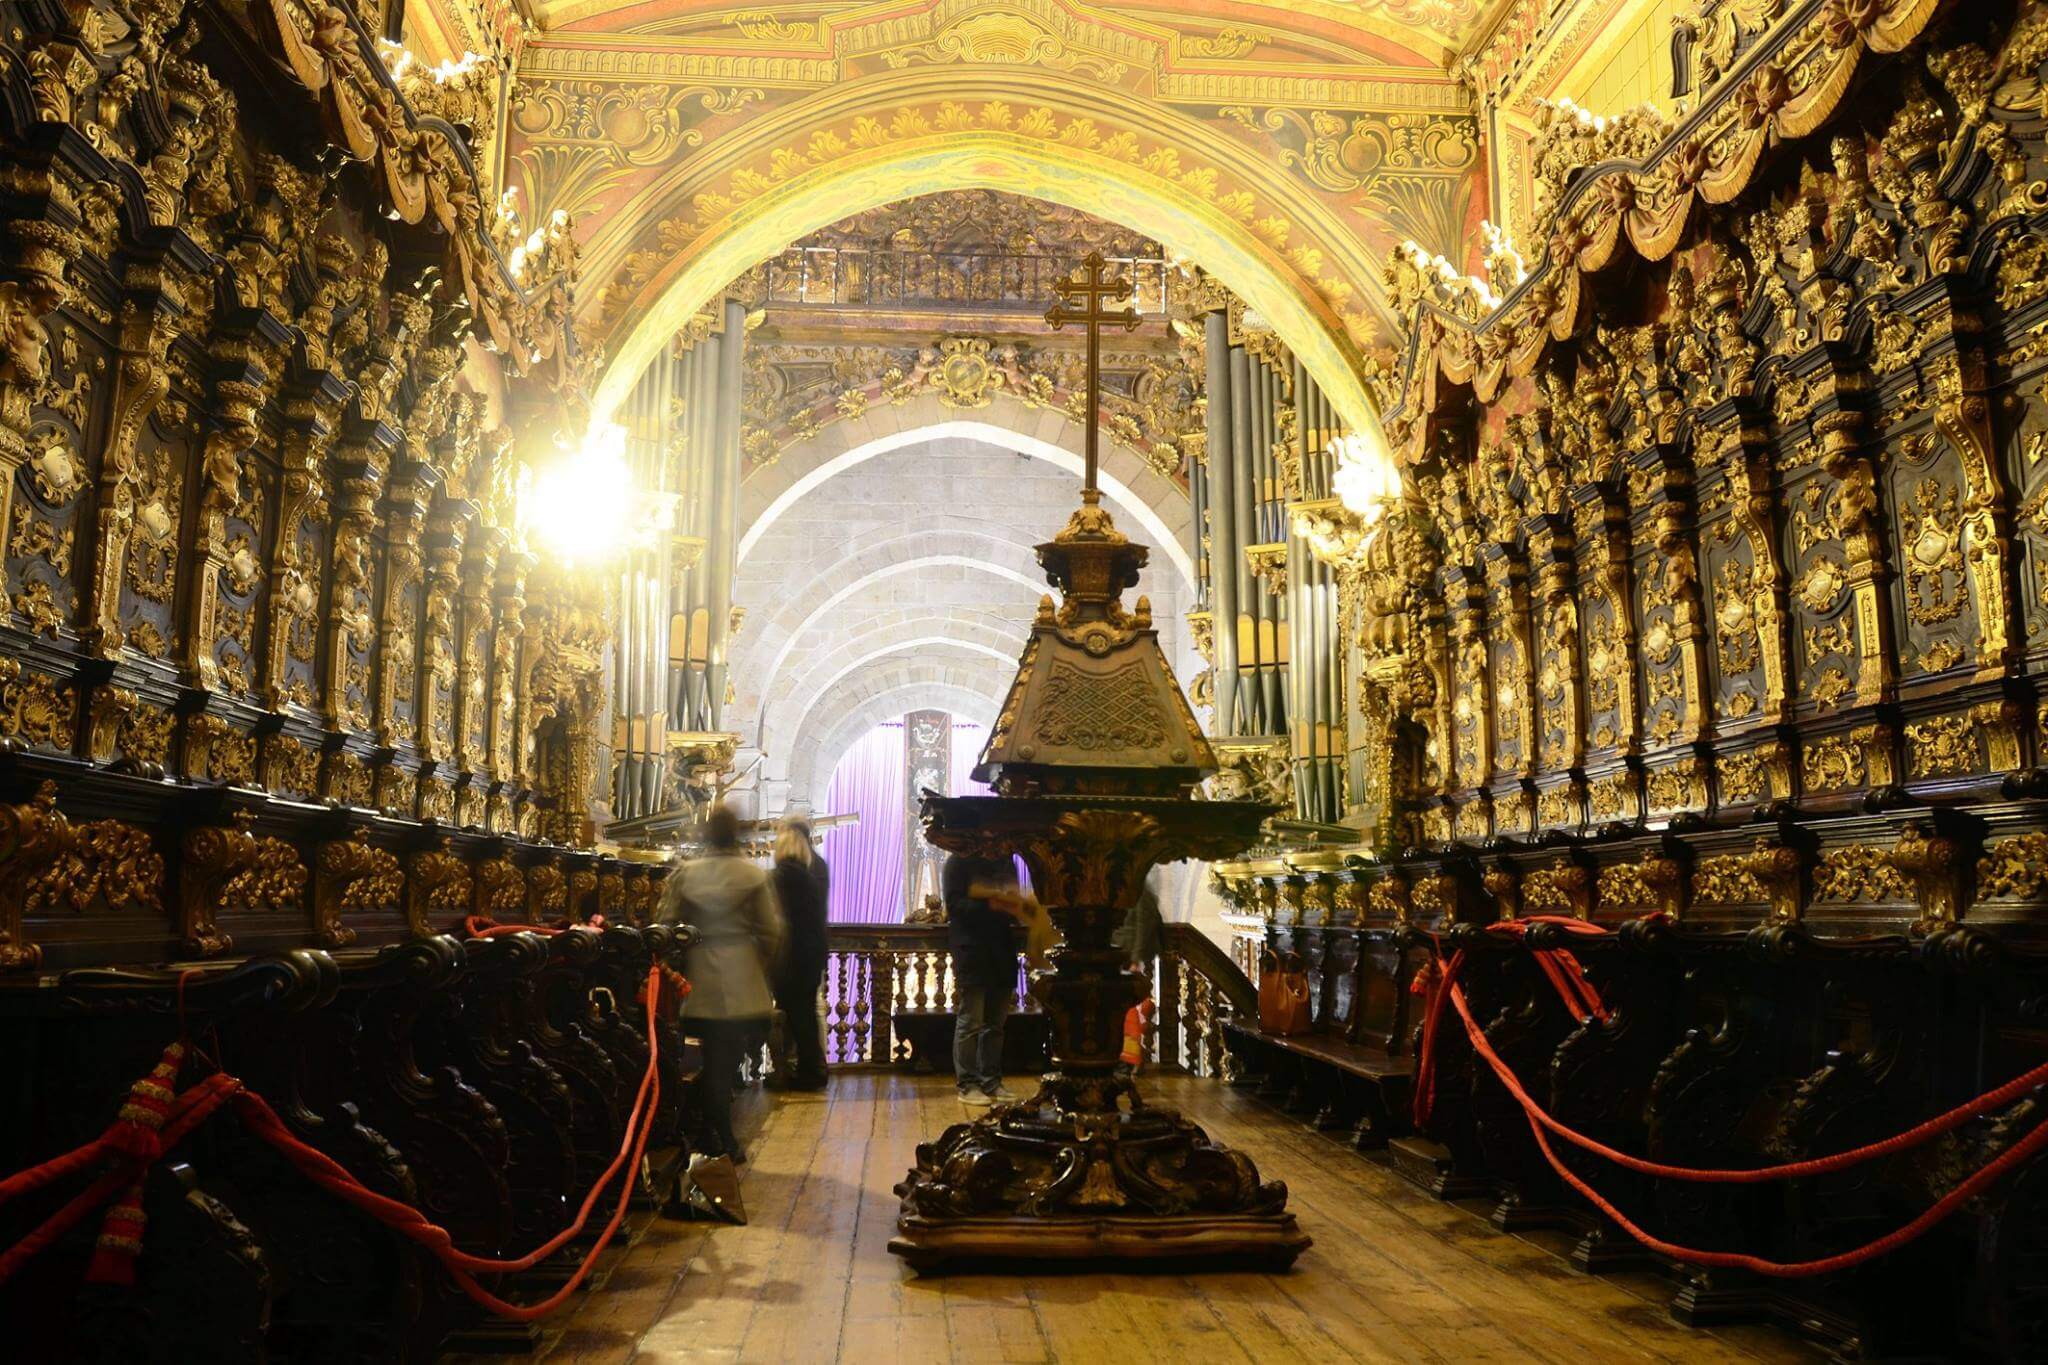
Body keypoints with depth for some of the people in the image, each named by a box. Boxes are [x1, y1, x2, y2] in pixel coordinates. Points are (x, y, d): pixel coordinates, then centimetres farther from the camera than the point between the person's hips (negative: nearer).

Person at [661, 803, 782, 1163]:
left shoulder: (683, 874, -3)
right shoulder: (754, 876, -6)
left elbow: (668, 927, -1)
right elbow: (770, 931, -3)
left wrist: (680, 967, 13)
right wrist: (759, 965, 15)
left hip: (699, 983, 1)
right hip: (741, 982, -1)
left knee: (710, 1064, 11)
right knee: (729, 1061, 8)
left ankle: (719, 1141, 15)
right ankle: (726, 1144, 10)